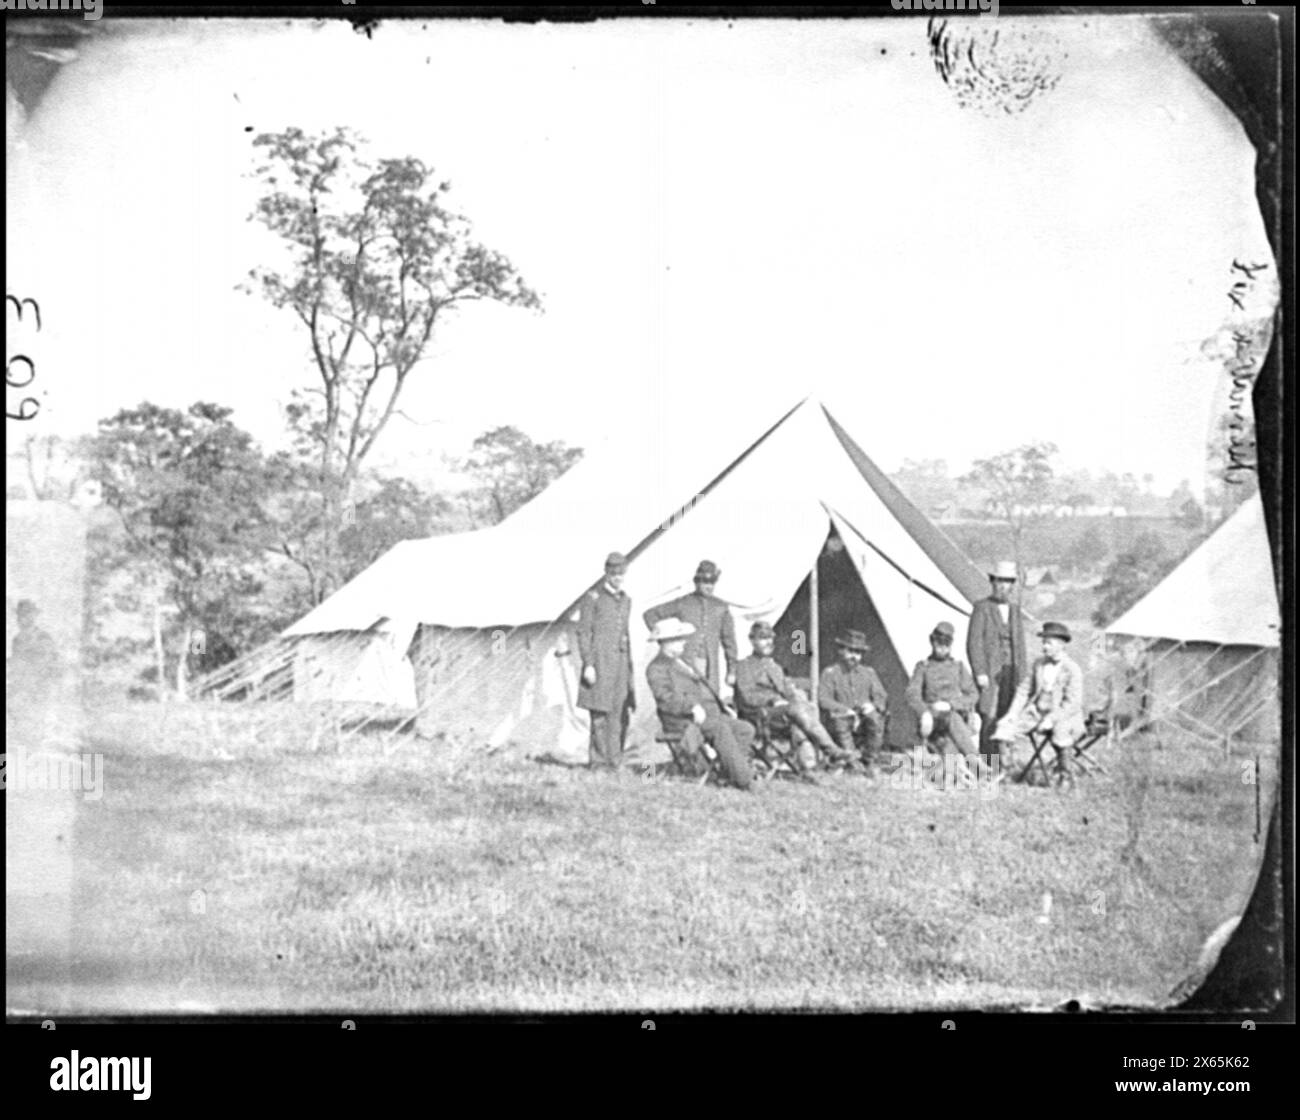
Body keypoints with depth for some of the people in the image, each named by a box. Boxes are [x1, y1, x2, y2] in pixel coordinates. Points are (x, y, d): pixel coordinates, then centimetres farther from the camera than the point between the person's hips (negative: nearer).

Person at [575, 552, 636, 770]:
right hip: (600, 662, -6)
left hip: (620, 663, 6)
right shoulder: (593, 598, -3)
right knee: (600, 714, -7)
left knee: (621, 715, 4)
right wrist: (588, 664, -14)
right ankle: (600, 763, -3)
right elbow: (583, 633, -7)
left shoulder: (626, 600, 17)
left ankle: (614, 762, 11)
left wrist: (629, 665, 19)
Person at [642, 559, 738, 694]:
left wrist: (732, 671, 8)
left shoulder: (721, 607, 11)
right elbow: (650, 615, 9)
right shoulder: (682, 603, 4)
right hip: (686, 661, -3)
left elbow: (729, 641, 13)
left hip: (711, 665, 3)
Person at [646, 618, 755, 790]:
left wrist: (721, 708, 12)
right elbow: (665, 699, -16)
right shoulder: (657, 668, -1)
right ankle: (742, 779, -34)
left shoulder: (684, 664, 29)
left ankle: (730, 773, -20)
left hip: (710, 717, 9)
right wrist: (693, 706, -29)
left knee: (746, 729, -11)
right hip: (683, 721, -9)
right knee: (721, 728, -32)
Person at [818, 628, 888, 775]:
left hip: (863, 722, 2)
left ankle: (869, 762, -19)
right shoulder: (831, 673, 7)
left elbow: (882, 698, 11)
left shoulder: (869, 672, 17)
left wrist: (873, 706, -13)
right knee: (839, 720, -36)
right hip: (841, 720, -2)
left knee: (876, 719, -31)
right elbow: (823, 699, -5)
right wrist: (846, 710, -20)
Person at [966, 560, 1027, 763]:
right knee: (989, 718, -10)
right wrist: (980, 673, -14)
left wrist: (1022, 675, 10)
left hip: (1010, 672, 5)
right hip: (989, 671, -5)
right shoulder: (982, 607, -2)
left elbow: (1020, 644, 17)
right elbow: (974, 642, -7)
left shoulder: (1015, 610, 15)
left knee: (1005, 717, 1)